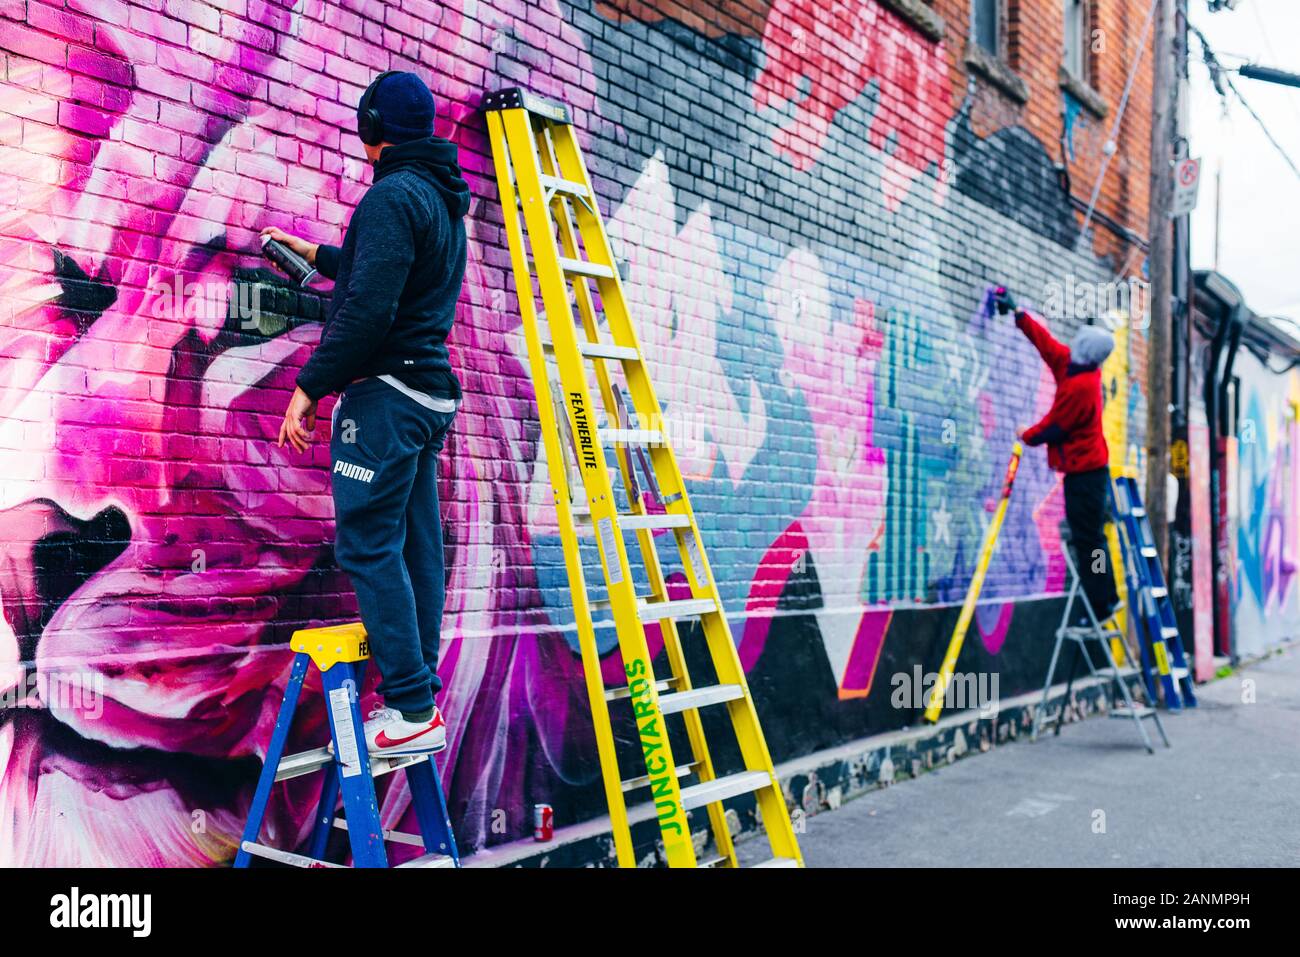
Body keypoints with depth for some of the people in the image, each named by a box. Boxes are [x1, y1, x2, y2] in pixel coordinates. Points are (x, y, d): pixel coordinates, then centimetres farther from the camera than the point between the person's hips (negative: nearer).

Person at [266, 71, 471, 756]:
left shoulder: (394, 194, -12)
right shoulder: (445, 200, 19)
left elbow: (368, 307, -22)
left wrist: (311, 385, -16)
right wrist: (318, 255, 46)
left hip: (386, 391, -10)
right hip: (429, 394, 10)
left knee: (368, 545, -9)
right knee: (416, 547, 9)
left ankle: (412, 710, -10)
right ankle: (418, 694, 13)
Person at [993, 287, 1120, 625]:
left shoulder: (1078, 386, -22)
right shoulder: (1075, 366, 4)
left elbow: (1053, 427, -14)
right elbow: (1046, 343, 14)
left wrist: (1027, 435, 4)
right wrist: (1017, 313, 16)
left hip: (1084, 470, -10)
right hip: (1089, 467, 10)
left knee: (1087, 539, -7)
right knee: (1091, 535, 16)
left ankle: (1100, 605, -3)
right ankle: (1107, 596, 22)